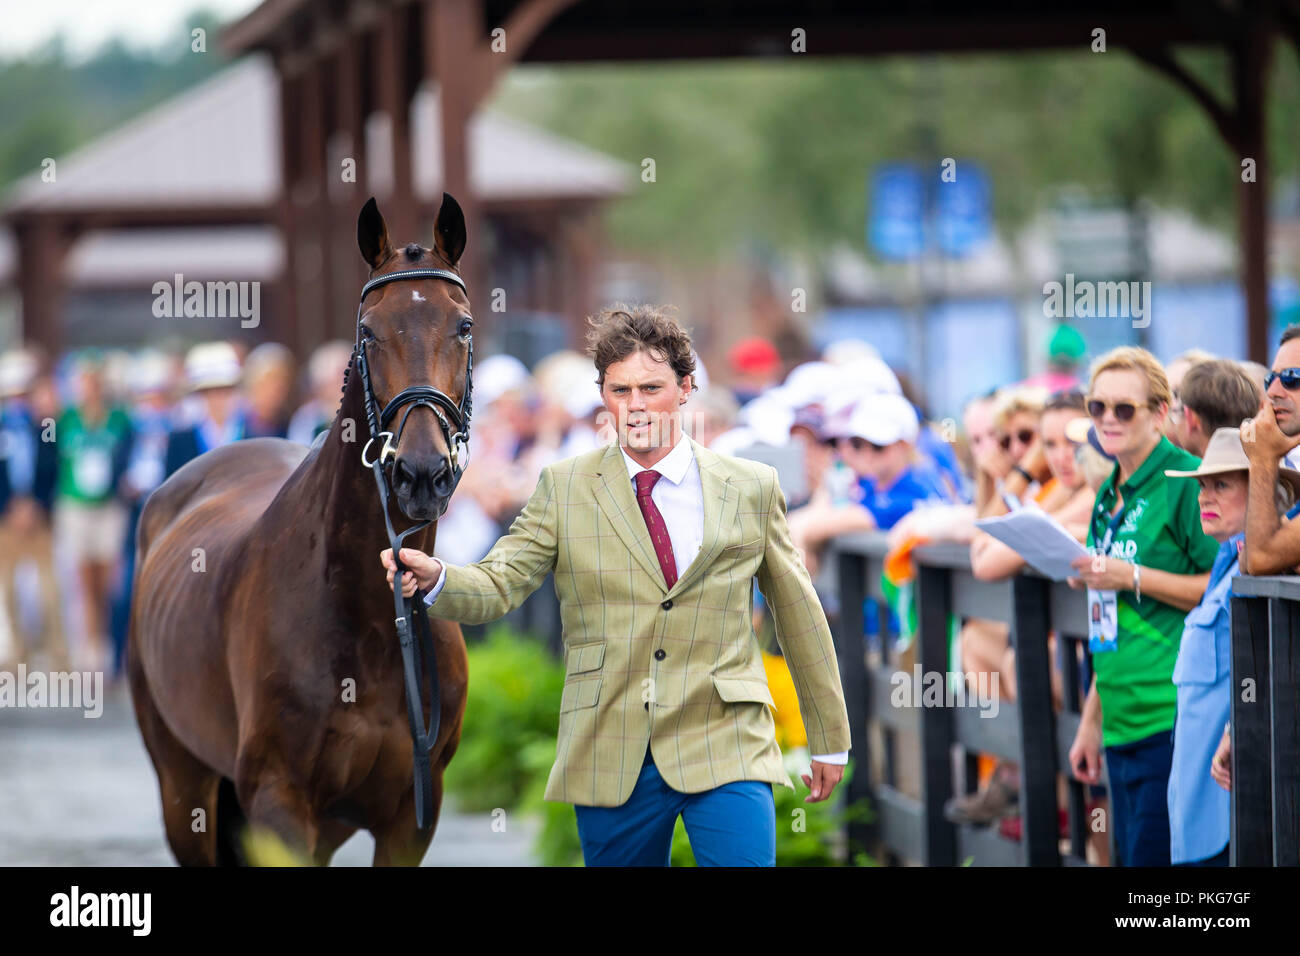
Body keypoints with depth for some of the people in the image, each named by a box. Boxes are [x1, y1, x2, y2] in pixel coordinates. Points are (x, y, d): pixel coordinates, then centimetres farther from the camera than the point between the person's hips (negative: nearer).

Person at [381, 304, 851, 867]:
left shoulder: (751, 489, 6)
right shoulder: (564, 488, 6)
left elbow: (798, 612, 13)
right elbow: (499, 585, -3)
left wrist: (830, 740, 17)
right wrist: (434, 578, -27)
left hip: (724, 753, -1)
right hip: (613, 760, 1)